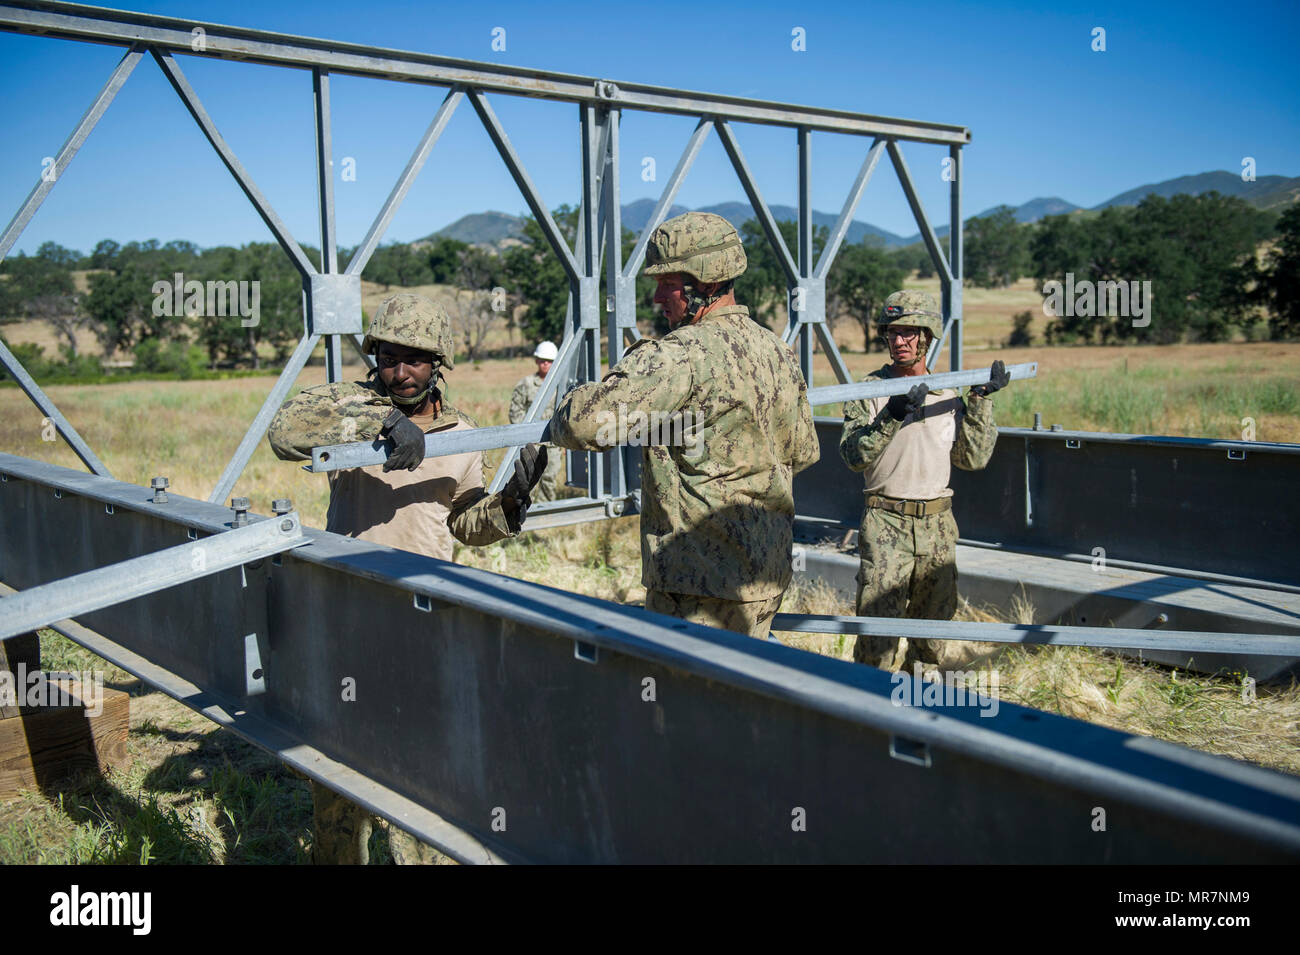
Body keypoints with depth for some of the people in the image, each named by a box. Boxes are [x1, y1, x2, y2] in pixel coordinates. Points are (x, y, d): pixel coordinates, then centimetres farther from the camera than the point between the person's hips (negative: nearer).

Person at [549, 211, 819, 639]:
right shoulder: (777, 350, 8)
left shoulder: (682, 355, -20)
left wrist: (565, 416, -6)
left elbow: (587, 420, -29)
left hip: (701, 584, -9)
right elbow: (801, 452, 20)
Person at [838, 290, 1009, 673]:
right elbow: (854, 455, -13)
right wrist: (892, 416, -26)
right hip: (885, 523, -4)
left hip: (937, 525, 4)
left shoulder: (948, 394, 8)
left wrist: (981, 400, -4)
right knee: (878, 628, -10)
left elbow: (974, 458, 3)